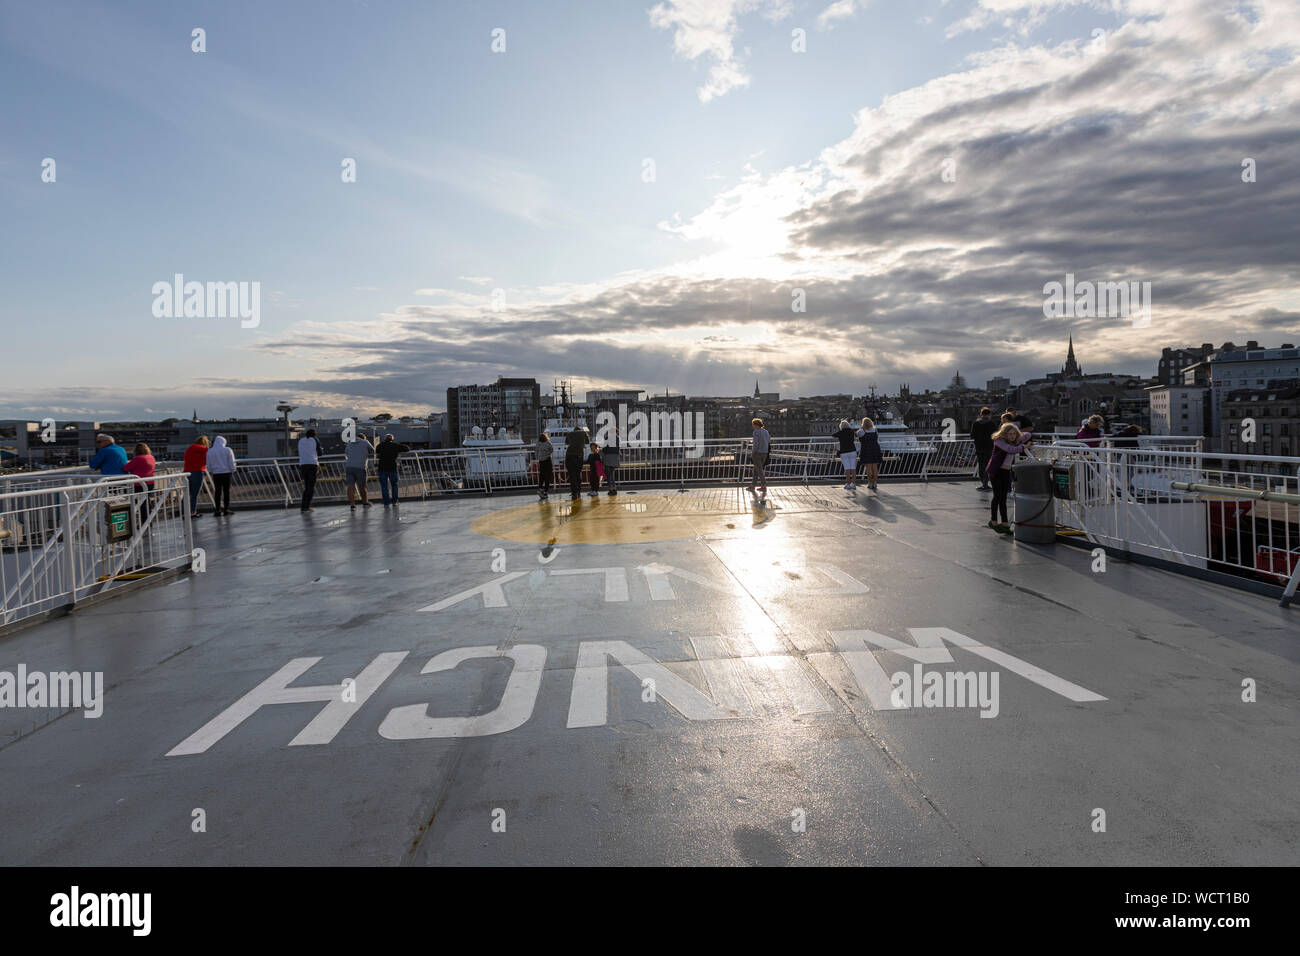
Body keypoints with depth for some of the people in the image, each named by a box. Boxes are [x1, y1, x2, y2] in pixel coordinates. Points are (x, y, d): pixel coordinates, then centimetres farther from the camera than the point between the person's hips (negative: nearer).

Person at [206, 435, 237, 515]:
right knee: (226, 491, 3)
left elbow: (208, 465, 8)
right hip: (226, 473, -1)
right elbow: (231, 463, -2)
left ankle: (217, 509, 3)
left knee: (217, 492, 4)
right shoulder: (227, 450, -3)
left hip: (216, 474, 2)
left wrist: (210, 472, 23)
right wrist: (232, 471, 11)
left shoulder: (210, 452, 3)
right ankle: (226, 509, 2)